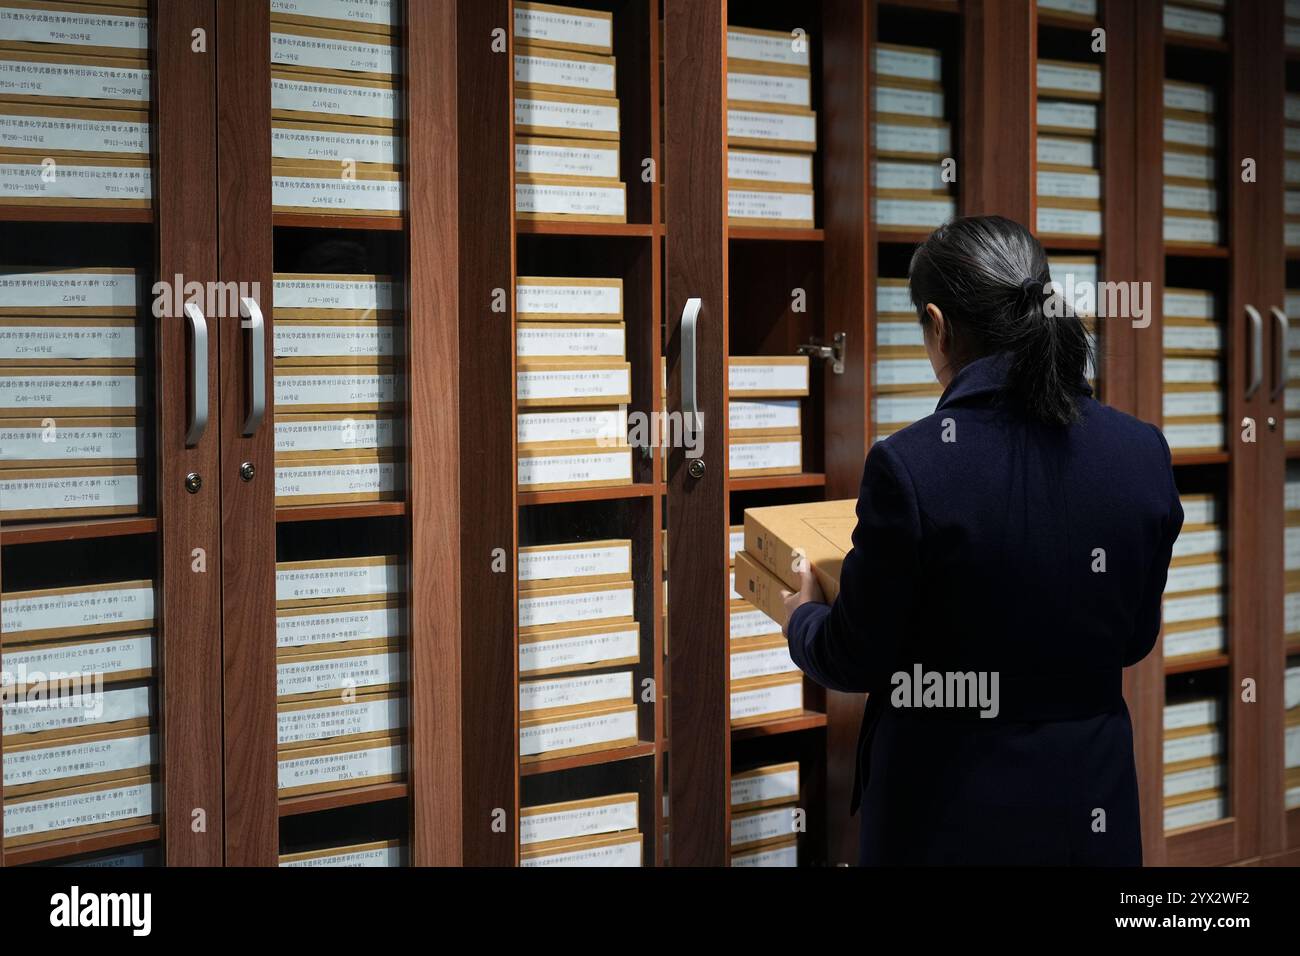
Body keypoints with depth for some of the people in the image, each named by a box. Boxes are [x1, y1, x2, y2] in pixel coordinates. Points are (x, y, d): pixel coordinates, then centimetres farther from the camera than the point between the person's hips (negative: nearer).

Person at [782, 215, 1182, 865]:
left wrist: (804, 619, 12)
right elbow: (1133, 641, 6)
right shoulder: (1144, 453, -7)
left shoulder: (910, 465, -21)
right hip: (1093, 811, 4)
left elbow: (856, 660, -9)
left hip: (949, 816, -4)